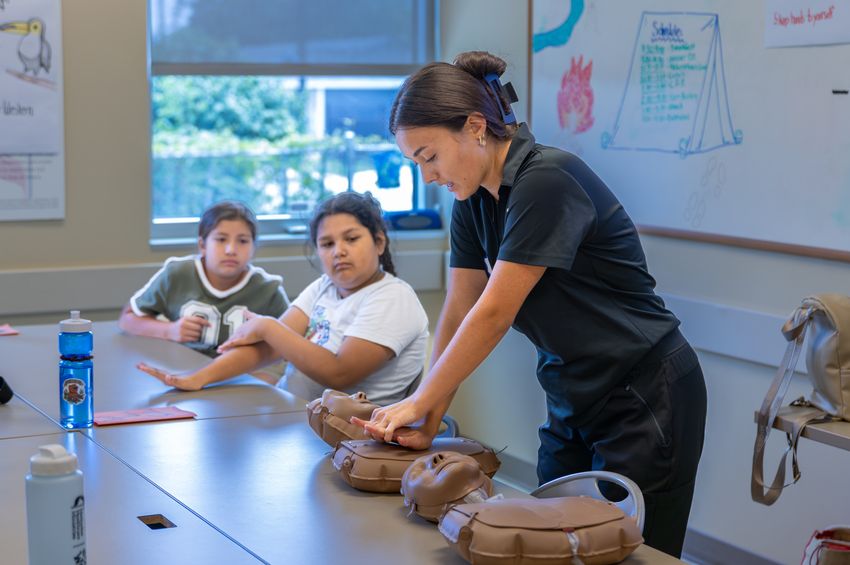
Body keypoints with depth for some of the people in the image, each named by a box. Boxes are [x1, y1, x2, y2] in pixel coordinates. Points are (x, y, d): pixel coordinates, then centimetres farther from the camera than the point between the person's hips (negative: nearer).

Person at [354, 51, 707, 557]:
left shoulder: (548, 180, -24)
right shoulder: (474, 201, 2)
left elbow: (493, 314, -23)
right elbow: (458, 314, 3)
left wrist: (419, 403, -14)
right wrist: (428, 423, -3)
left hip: (643, 400, -8)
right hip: (572, 401, 8)